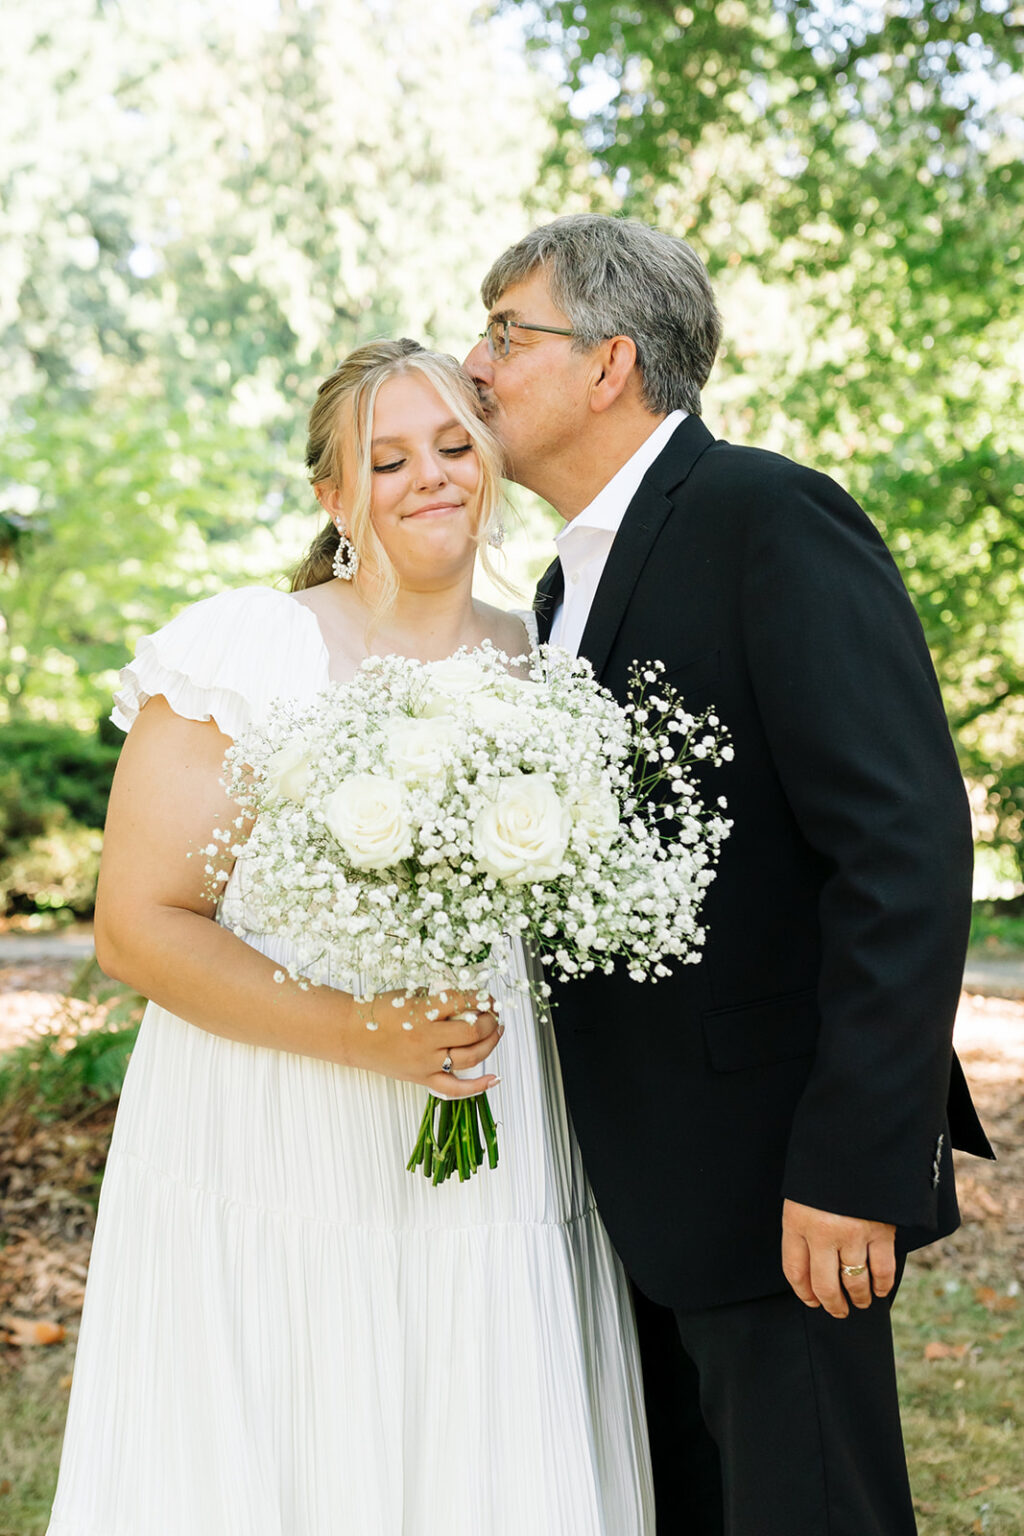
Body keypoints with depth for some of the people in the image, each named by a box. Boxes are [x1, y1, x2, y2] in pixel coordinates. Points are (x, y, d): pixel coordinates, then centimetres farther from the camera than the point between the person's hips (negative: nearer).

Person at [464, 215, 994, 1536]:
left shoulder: (773, 521, -15)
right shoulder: (573, 577, 14)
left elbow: (906, 846, -21)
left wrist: (853, 1165, -23)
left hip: (776, 1174, -9)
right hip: (646, 1178, 9)